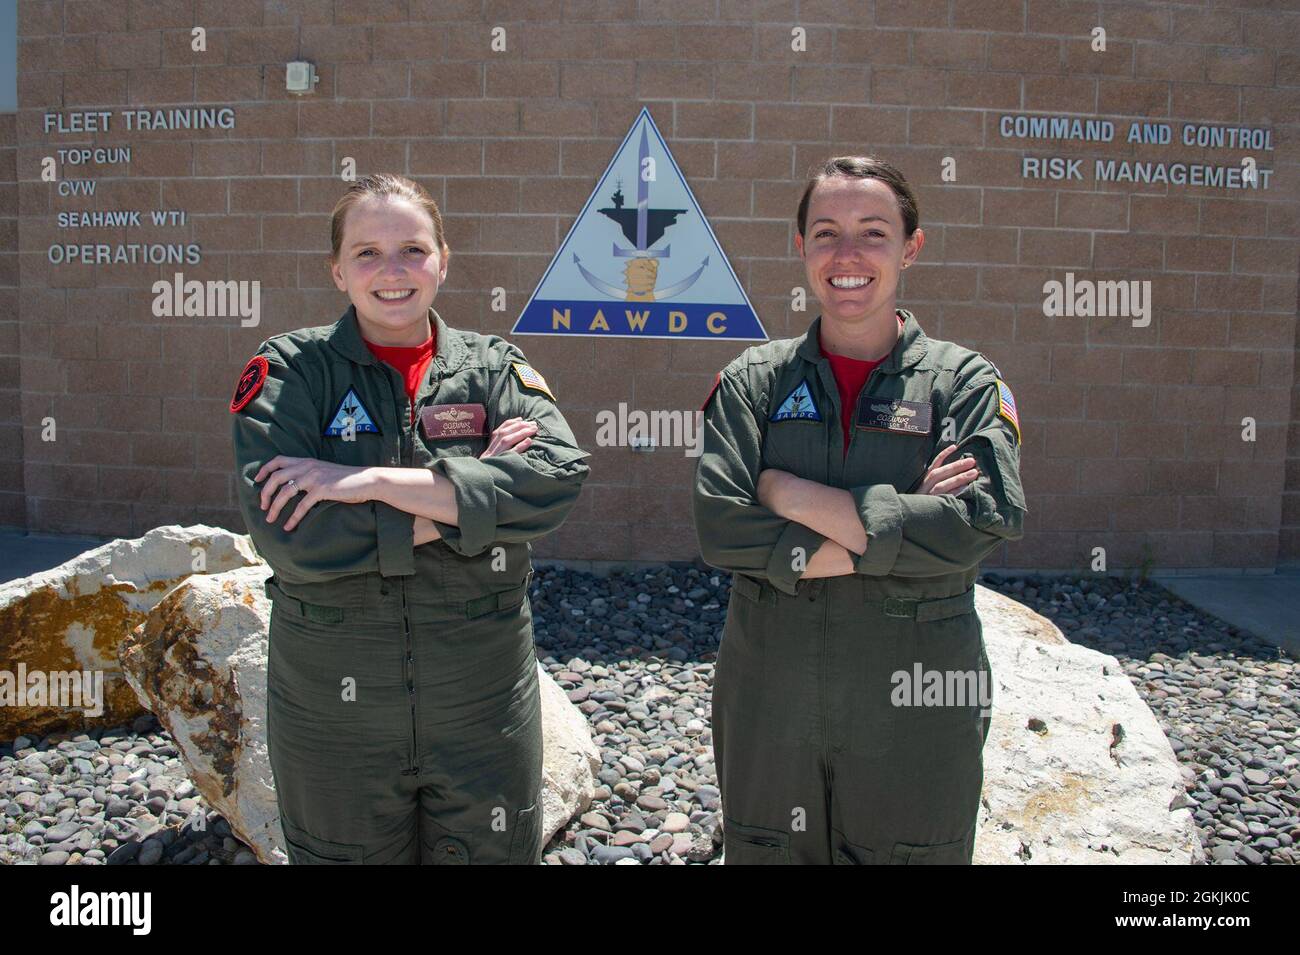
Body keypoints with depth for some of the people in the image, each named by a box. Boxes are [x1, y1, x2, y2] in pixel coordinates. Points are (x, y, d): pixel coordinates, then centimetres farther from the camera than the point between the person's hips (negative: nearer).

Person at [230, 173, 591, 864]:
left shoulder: (496, 368, 0)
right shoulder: (289, 372, -4)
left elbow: (559, 477, -19)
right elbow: (287, 535, -19)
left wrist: (378, 481, -23)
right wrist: (469, 499, -18)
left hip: (483, 702, 1)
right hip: (334, 706, -1)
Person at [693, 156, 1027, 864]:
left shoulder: (967, 382, -2)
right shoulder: (754, 381, 1)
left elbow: (982, 526, -17)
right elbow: (719, 527, -12)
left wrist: (791, 494, -16)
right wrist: (896, 526, -16)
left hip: (914, 708, -1)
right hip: (770, 701, 1)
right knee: (762, 852, 16)